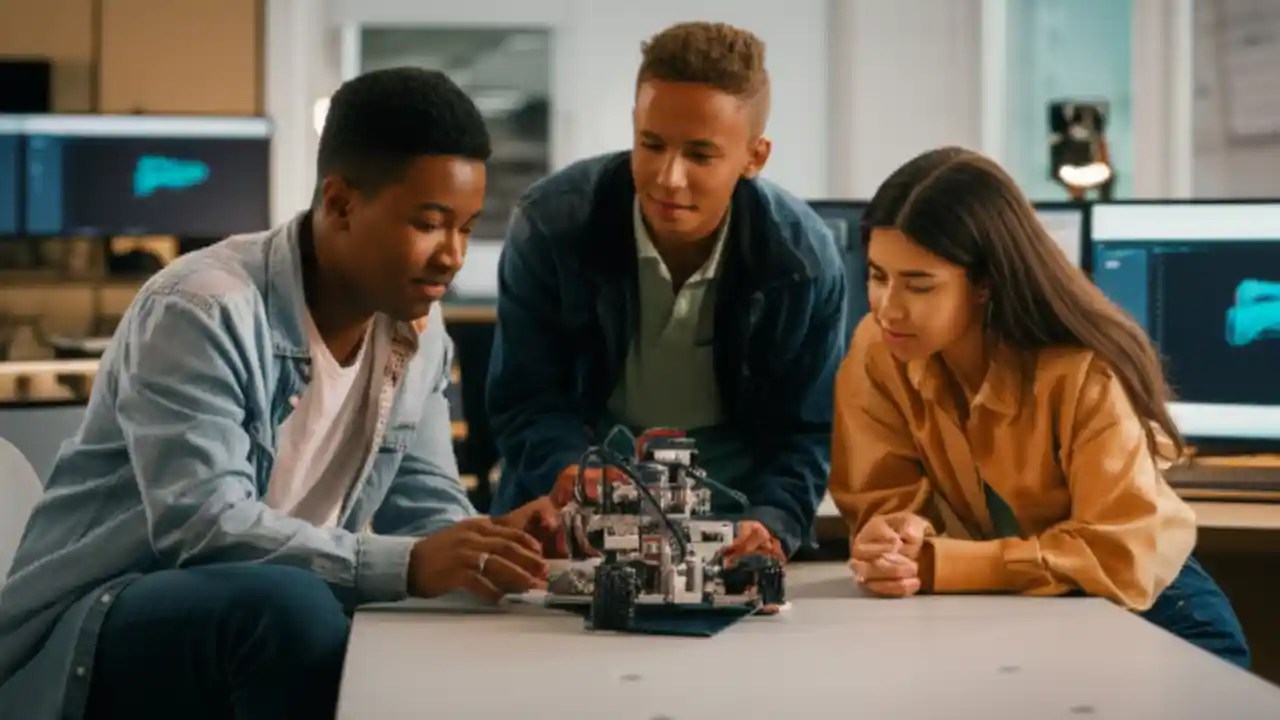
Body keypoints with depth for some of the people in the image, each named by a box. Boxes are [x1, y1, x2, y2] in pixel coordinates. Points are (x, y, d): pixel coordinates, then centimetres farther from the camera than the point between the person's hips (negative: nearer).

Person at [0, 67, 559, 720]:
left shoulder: (418, 329, 4)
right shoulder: (203, 310, -21)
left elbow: (424, 507, 7)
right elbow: (202, 526, -30)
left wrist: (491, 545, -17)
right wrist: (407, 566, -39)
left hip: (266, 624, 6)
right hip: (94, 632, -6)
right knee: (289, 603, -36)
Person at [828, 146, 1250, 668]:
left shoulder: (1083, 372, -26)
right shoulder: (876, 354, -13)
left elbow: (1122, 558, -30)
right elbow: (884, 500, -7)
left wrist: (939, 565, -33)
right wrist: (896, 542, -31)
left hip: (1143, 616, -2)